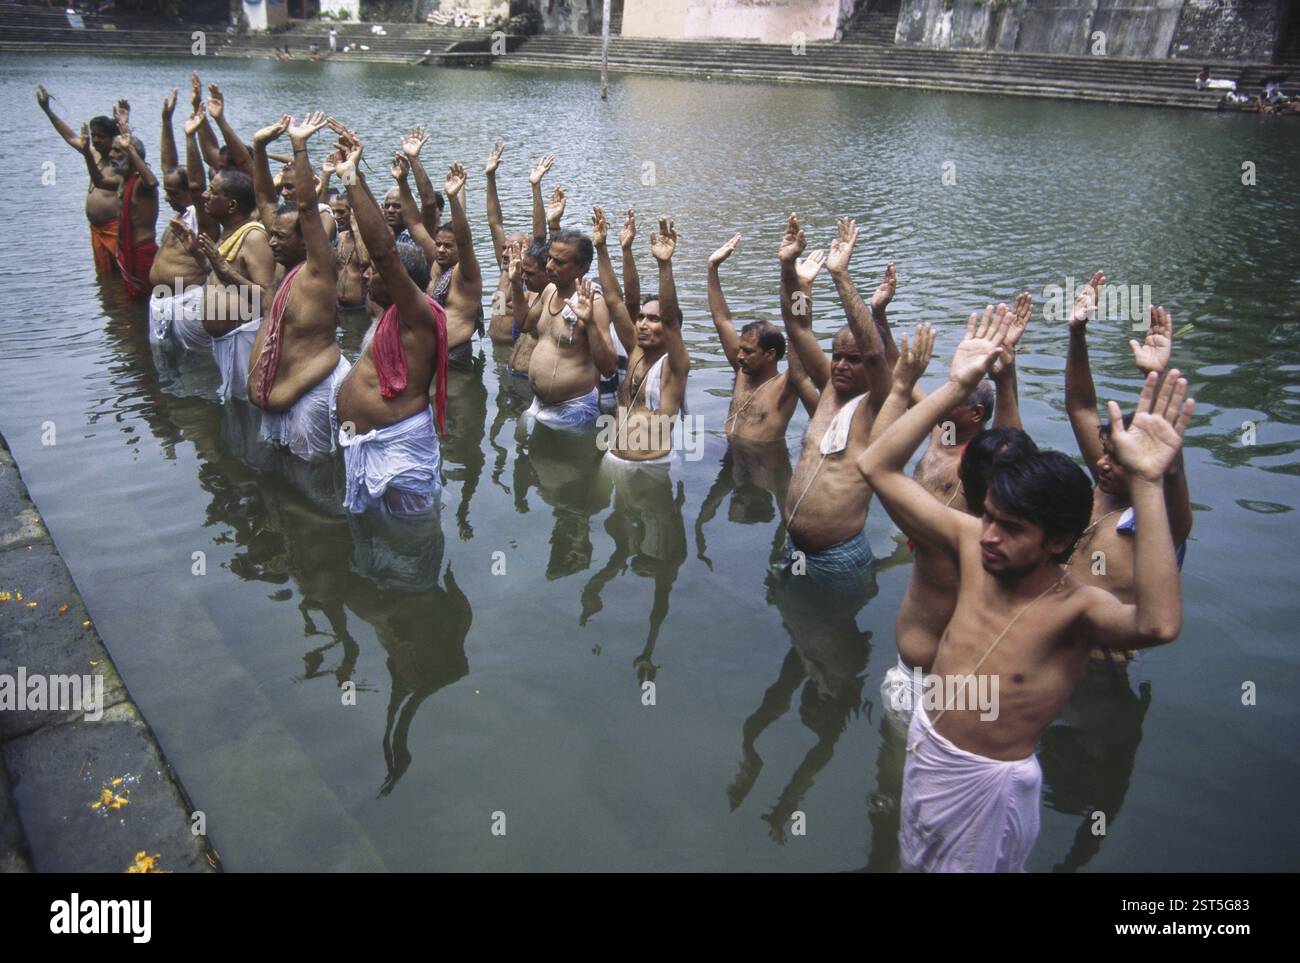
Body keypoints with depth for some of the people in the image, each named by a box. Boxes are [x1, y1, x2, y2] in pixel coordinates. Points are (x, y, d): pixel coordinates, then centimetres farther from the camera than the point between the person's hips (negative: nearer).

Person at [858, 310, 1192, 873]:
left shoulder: (1077, 608, -27)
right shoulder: (971, 545, -13)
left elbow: (1158, 623, -51)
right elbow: (877, 468, -15)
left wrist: (1146, 482, -52)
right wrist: (955, 388, -23)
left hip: (988, 783, -5)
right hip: (923, 744, 5)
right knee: (914, 861, 29)